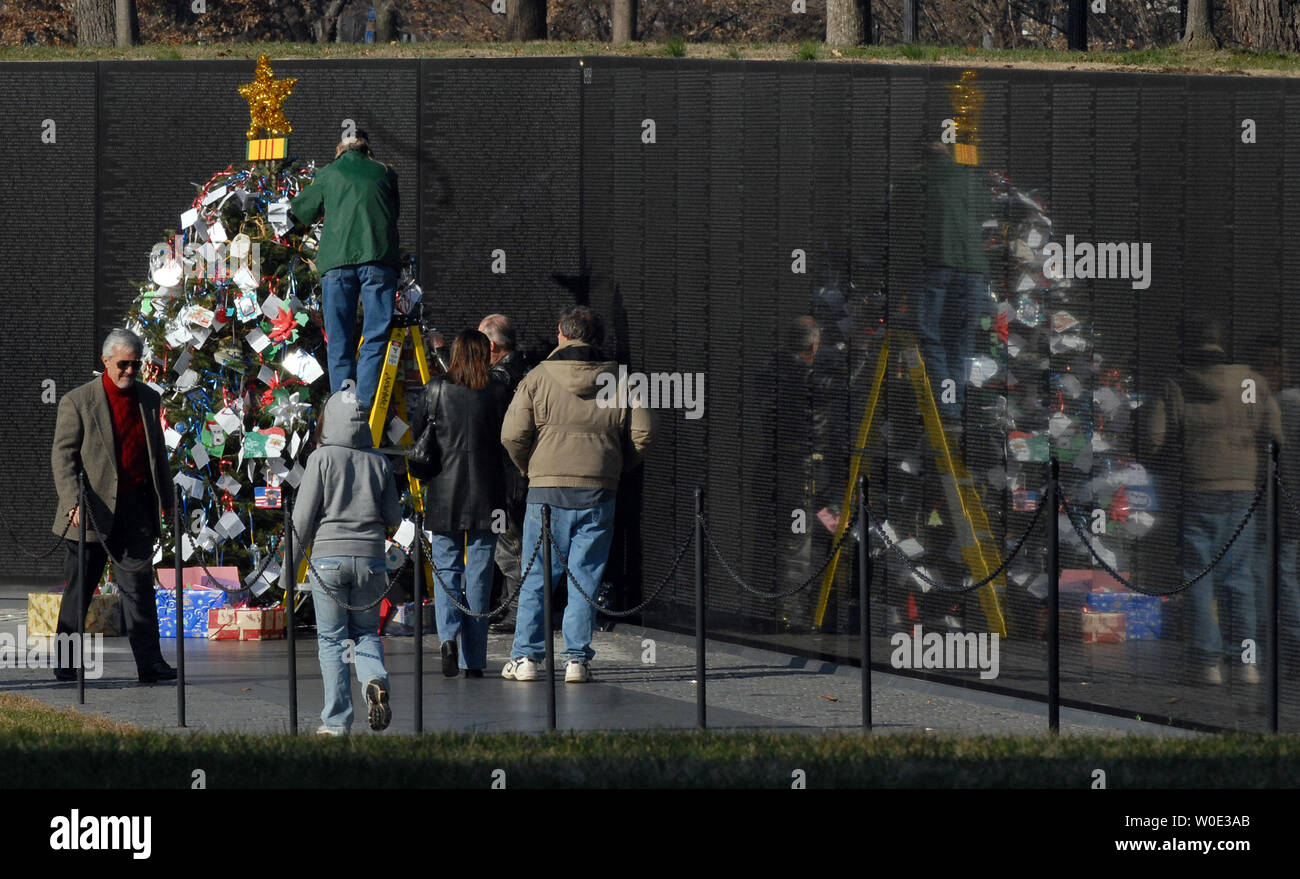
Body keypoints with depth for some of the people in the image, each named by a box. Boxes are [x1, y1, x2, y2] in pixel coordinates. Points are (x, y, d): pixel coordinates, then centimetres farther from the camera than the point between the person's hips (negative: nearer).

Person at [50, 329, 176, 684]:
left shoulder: (149, 399, 12)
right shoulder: (78, 401, -3)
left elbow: (158, 452, 19)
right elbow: (62, 455, -6)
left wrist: (166, 501, 16)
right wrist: (74, 503, -17)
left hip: (136, 508, 3)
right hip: (94, 510, -3)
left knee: (139, 587, -4)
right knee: (78, 590, 6)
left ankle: (149, 662, -6)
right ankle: (65, 663, 15)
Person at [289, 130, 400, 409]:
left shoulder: (328, 174, 16)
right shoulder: (385, 173, 16)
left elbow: (300, 210, 28)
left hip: (336, 261, 1)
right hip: (378, 260, -1)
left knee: (339, 342, 5)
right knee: (375, 337, -1)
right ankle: (365, 405, -13)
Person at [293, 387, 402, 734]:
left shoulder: (323, 458, -4)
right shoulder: (379, 462, 5)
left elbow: (303, 515, -5)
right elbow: (393, 519, 9)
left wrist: (292, 563, 2)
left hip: (329, 558, -3)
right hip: (371, 557, 3)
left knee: (332, 639, 5)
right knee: (366, 631, 17)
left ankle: (337, 721, 2)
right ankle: (375, 680, -12)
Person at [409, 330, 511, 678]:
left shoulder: (436, 390, -3)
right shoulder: (497, 393, -4)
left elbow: (416, 431, 5)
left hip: (443, 493, 0)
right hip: (486, 497, 0)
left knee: (445, 568, 9)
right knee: (478, 575, 6)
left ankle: (449, 635, -17)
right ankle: (473, 659, 8)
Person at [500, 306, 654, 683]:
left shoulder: (538, 377, -1)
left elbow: (513, 434, -6)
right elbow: (642, 433, 1)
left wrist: (529, 468, 12)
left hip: (547, 491, -1)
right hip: (598, 495, 1)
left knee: (536, 578, 7)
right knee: (585, 579, 6)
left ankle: (525, 657, 5)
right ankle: (576, 659, 3)